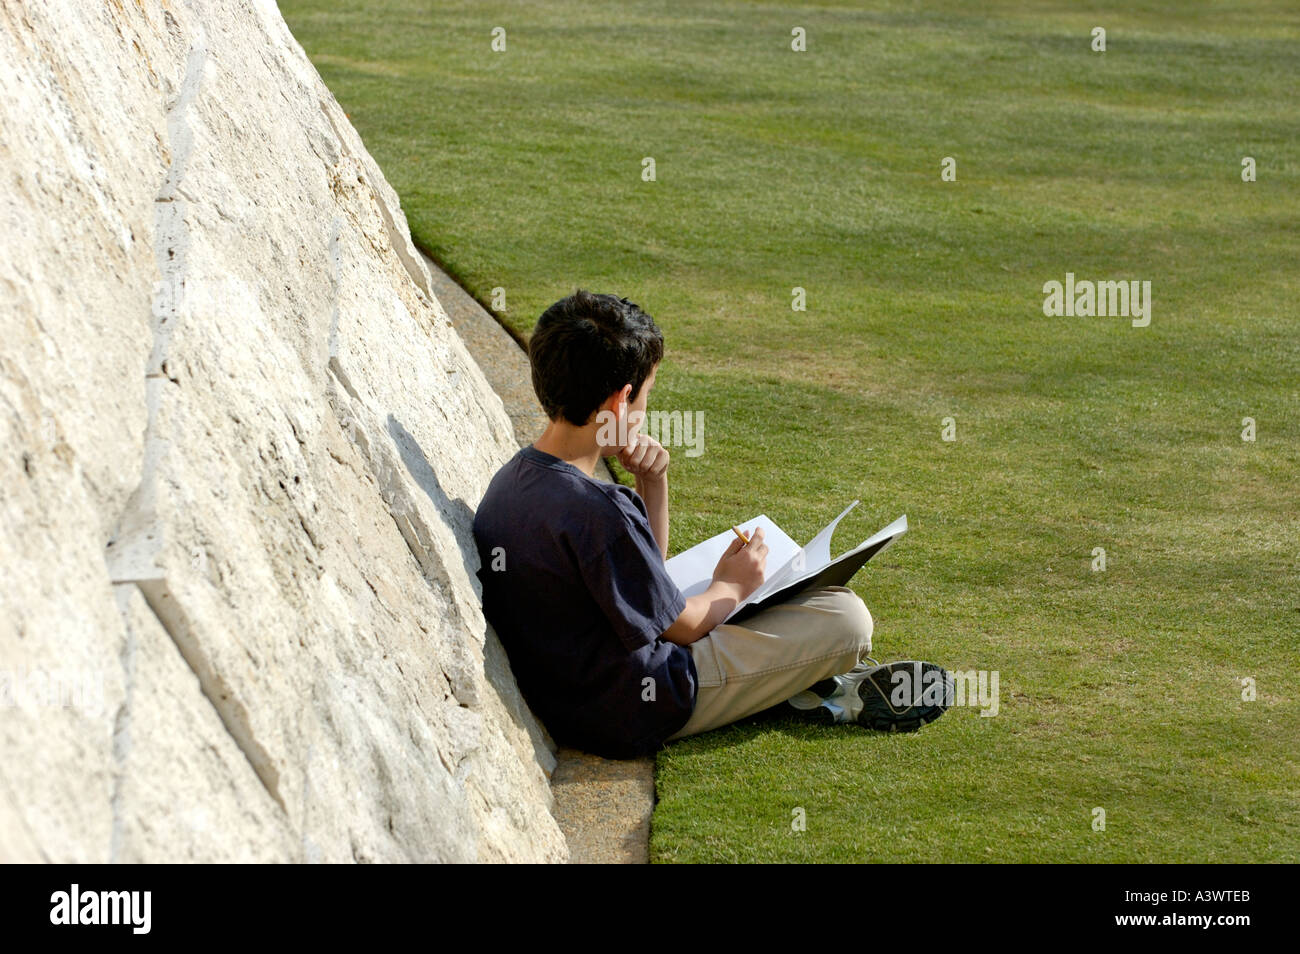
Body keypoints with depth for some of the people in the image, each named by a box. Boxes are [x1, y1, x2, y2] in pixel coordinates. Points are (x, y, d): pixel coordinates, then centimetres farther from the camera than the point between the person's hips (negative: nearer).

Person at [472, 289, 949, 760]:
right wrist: (730, 588, 5)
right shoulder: (594, 511, -29)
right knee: (845, 616, -5)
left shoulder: (514, 476, 1)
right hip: (632, 714, -9)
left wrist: (651, 484, -3)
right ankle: (840, 694, 25)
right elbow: (679, 627, -15)